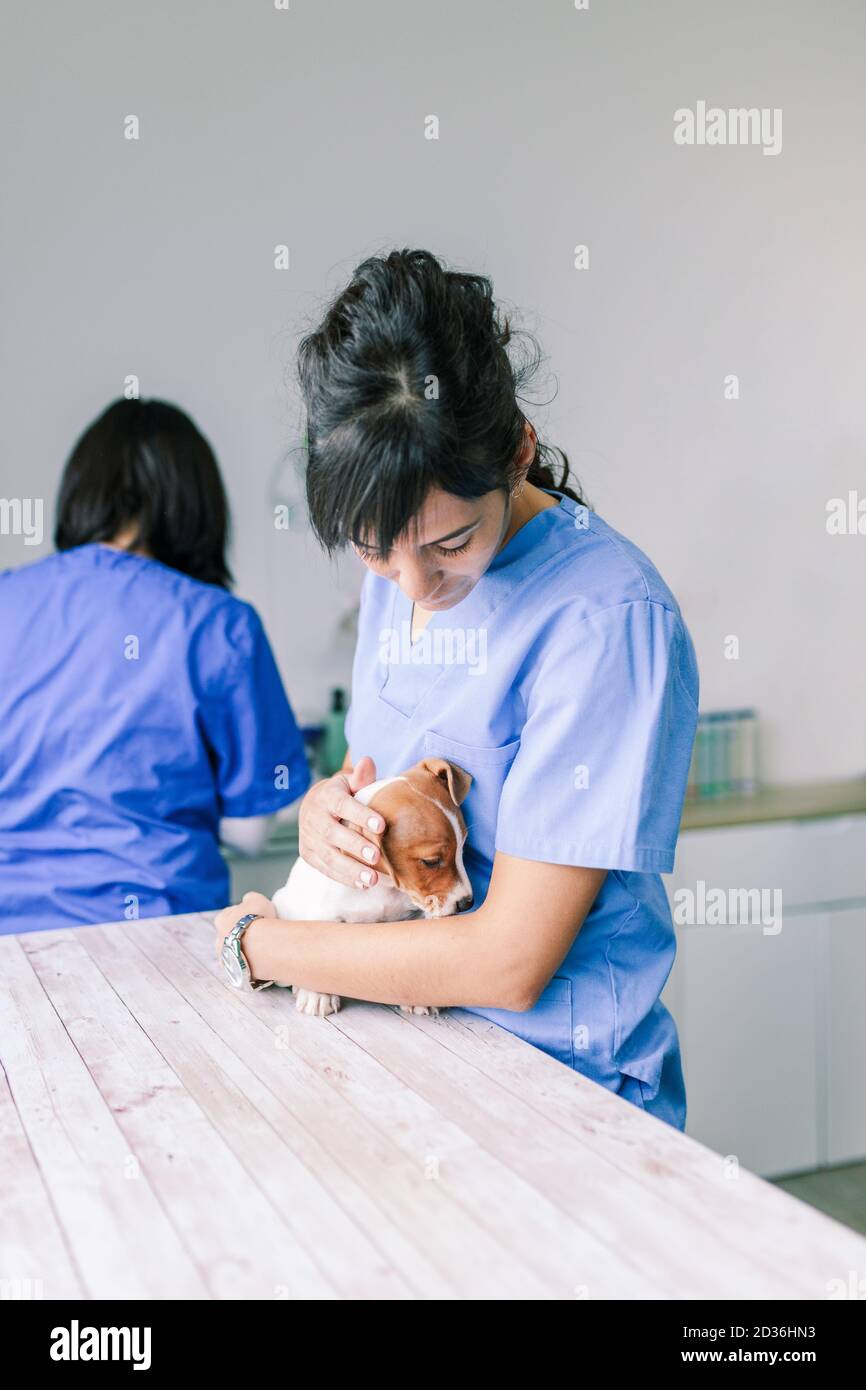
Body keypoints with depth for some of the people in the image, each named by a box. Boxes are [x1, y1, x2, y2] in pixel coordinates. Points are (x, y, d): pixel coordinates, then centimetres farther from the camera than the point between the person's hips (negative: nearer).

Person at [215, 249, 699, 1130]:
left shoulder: (608, 615, -19)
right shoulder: (395, 577, 5)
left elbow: (509, 960, -20)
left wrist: (258, 941, -9)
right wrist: (324, 808, -8)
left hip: (562, 1085, -5)